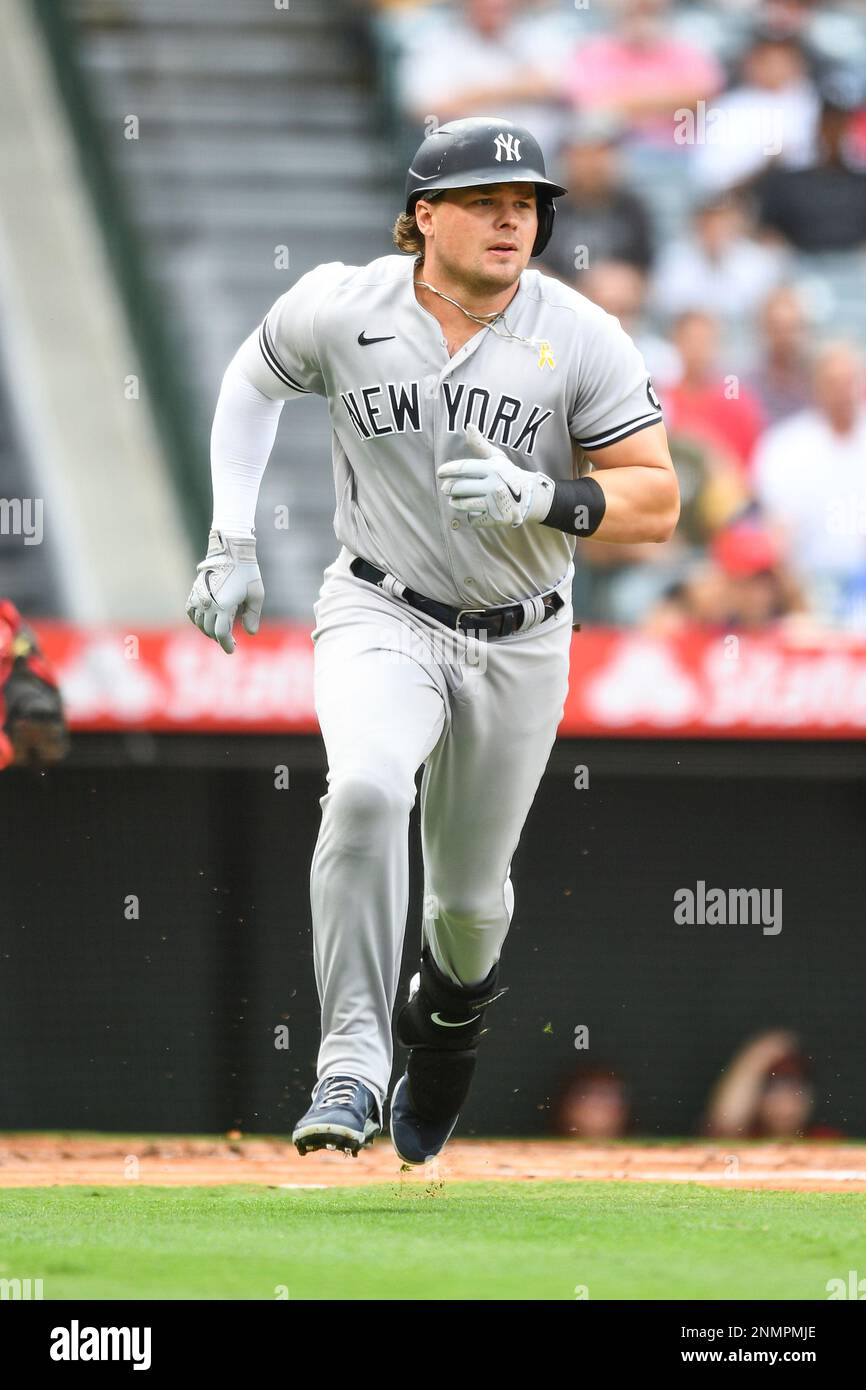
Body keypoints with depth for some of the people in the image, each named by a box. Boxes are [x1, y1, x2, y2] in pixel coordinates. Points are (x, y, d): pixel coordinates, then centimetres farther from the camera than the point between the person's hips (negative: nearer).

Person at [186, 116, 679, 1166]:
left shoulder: (582, 339, -13)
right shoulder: (340, 309, -11)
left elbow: (656, 504, -13)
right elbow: (254, 377, 11)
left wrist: (539, 499, -31)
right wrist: (230, 543, 6)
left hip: (519, 646, 1)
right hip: (381, 616, -1)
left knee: (470, 895, 12)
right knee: (367, 788, -32)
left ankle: (454, 1005, 49)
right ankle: (352, 1062, -29)